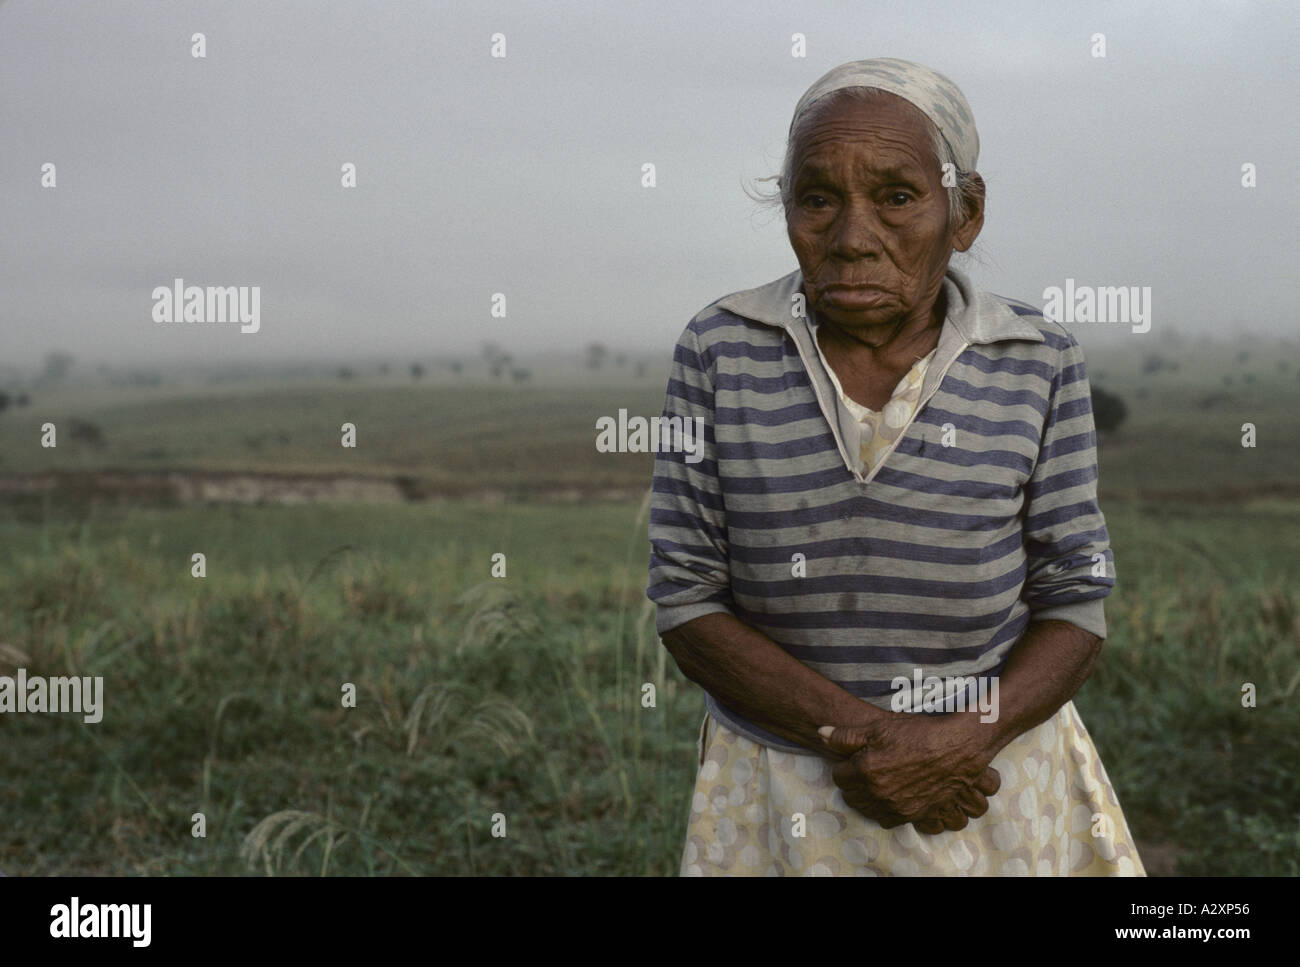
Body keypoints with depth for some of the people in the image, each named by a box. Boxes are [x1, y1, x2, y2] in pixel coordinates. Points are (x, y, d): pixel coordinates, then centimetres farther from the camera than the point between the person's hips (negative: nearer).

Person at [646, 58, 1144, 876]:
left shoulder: (1037, 365, -7)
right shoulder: (722, 351, -8)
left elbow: (1074, 603, -3)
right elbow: (686, 601, -7)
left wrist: (962, 739, -20)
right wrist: (863, 733, -19)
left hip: (990, 772, 0)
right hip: (783, 801, 0)